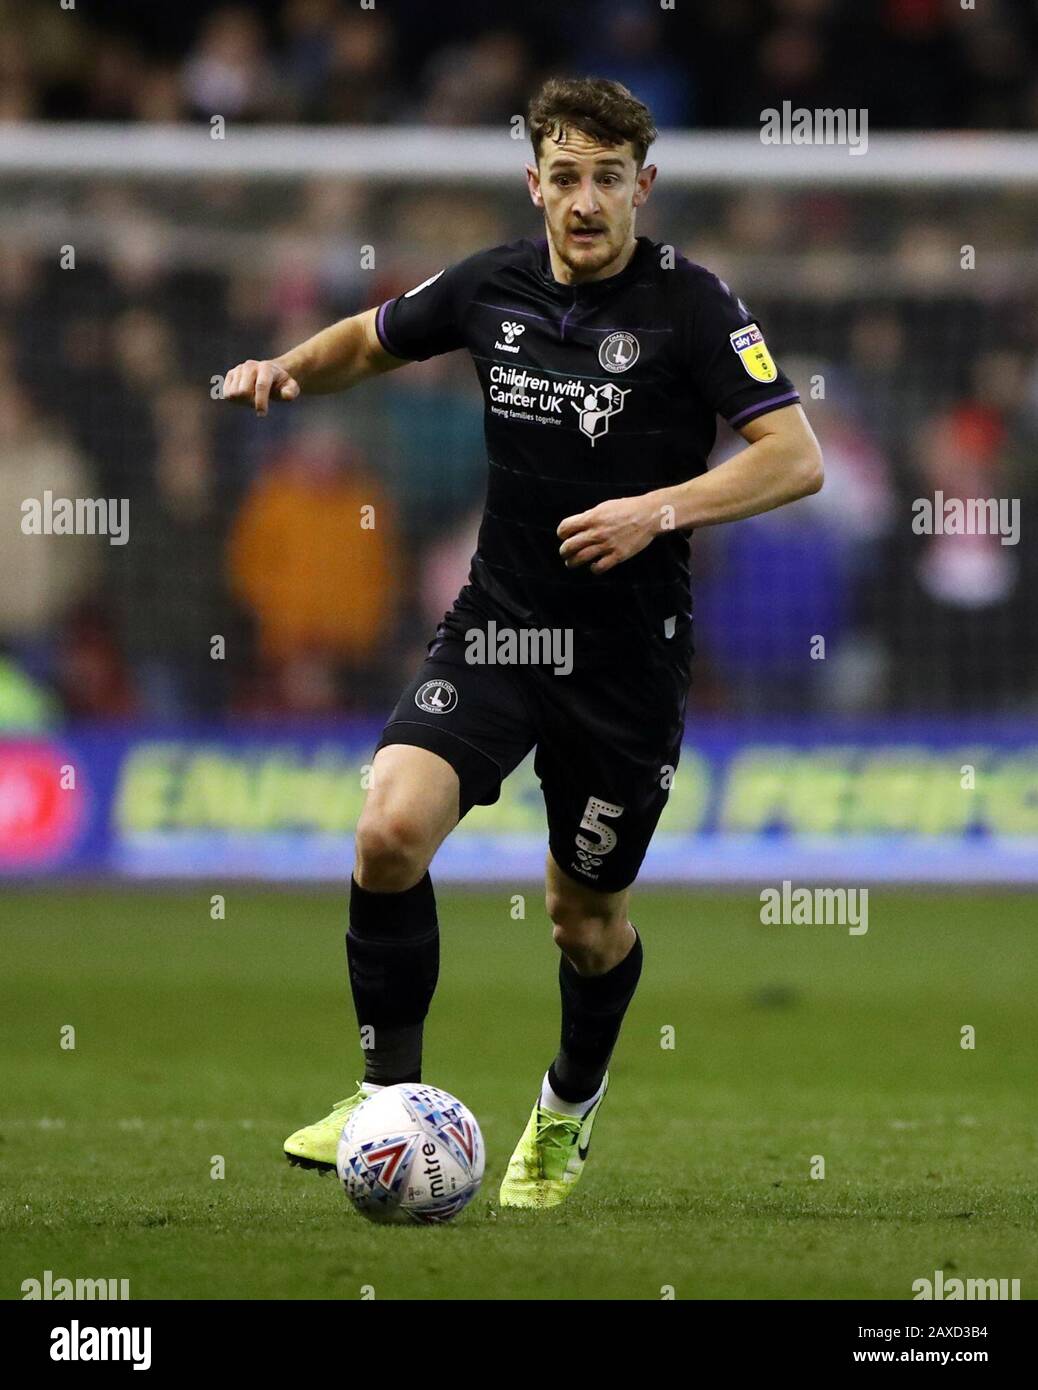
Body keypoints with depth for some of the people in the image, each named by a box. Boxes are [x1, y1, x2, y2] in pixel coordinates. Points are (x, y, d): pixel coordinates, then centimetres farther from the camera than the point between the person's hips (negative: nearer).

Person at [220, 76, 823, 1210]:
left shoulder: (688, 305, -12)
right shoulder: (491, 287, 0)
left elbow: (796, 458, -17)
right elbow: (371, 341, 20)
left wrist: (657, 510, -28)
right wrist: (286, 370, 0)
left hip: (630, 655, -2)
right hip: (496, 626, 2)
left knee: (587, 914, 11)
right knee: (392, 827, -23)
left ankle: (570, 1105, 43)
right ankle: (391, 1093, -7)